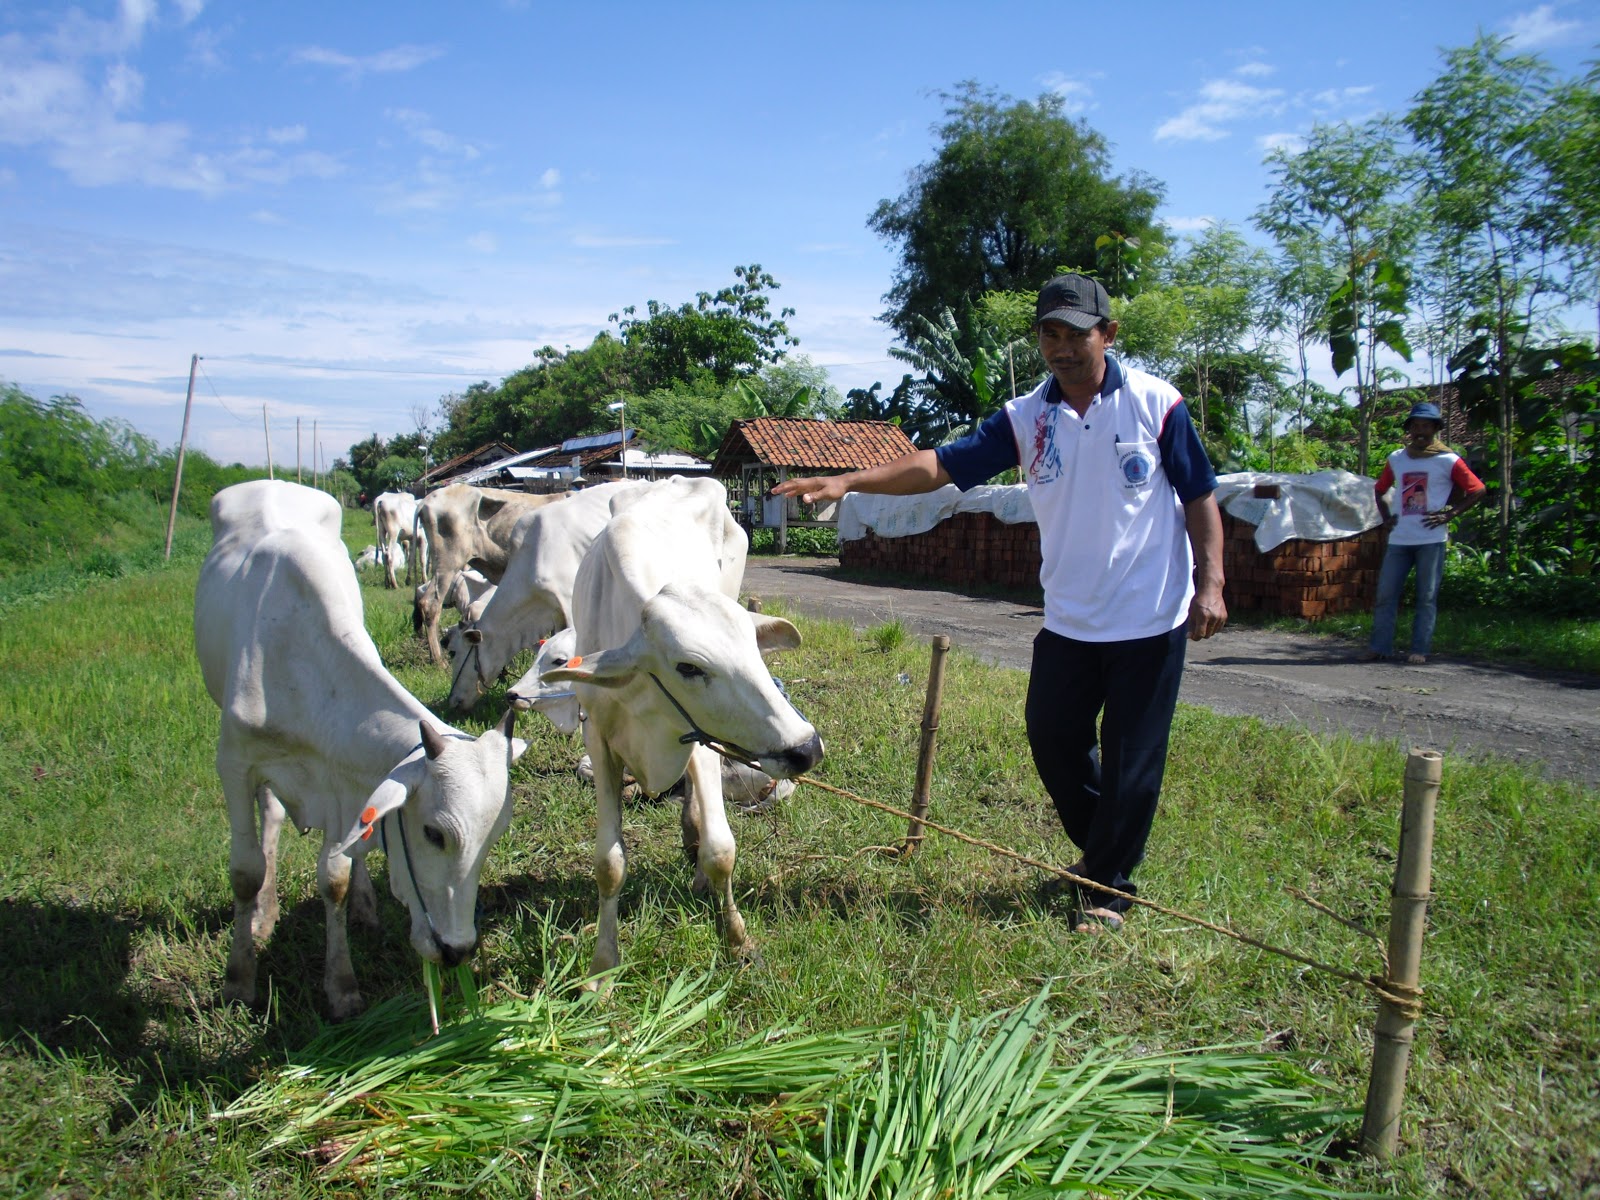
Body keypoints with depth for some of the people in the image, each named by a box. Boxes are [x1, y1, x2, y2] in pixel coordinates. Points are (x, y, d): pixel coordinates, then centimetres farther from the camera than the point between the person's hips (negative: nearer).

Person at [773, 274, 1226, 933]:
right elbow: (940, 464, -8)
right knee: (1051, 735, 11)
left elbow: (1201, 497, -2)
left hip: (1150, 619, -3)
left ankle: (1106, 888, 21)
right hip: (1068, 621, 4)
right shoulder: (1026, 417, -1)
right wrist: (848, 480, -19)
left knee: (1132, 756, 4)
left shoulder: (1156, 403, -7)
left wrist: (1210, 584, -10)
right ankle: (1098, 849, 37)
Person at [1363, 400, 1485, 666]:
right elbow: (1380, 490, 25)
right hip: (1399, 539, 4)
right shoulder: (1396, 459, 12)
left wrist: (1449, 515, -8)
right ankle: (1380, 647, 7)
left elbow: (1477, 490, -1)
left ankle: (1420, 650, 4)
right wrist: (1386, 517, 11)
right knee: (1385, 594, 1)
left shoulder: (1448, 460, -1)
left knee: (1427, 597, 0)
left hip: (1431, 539, -4)